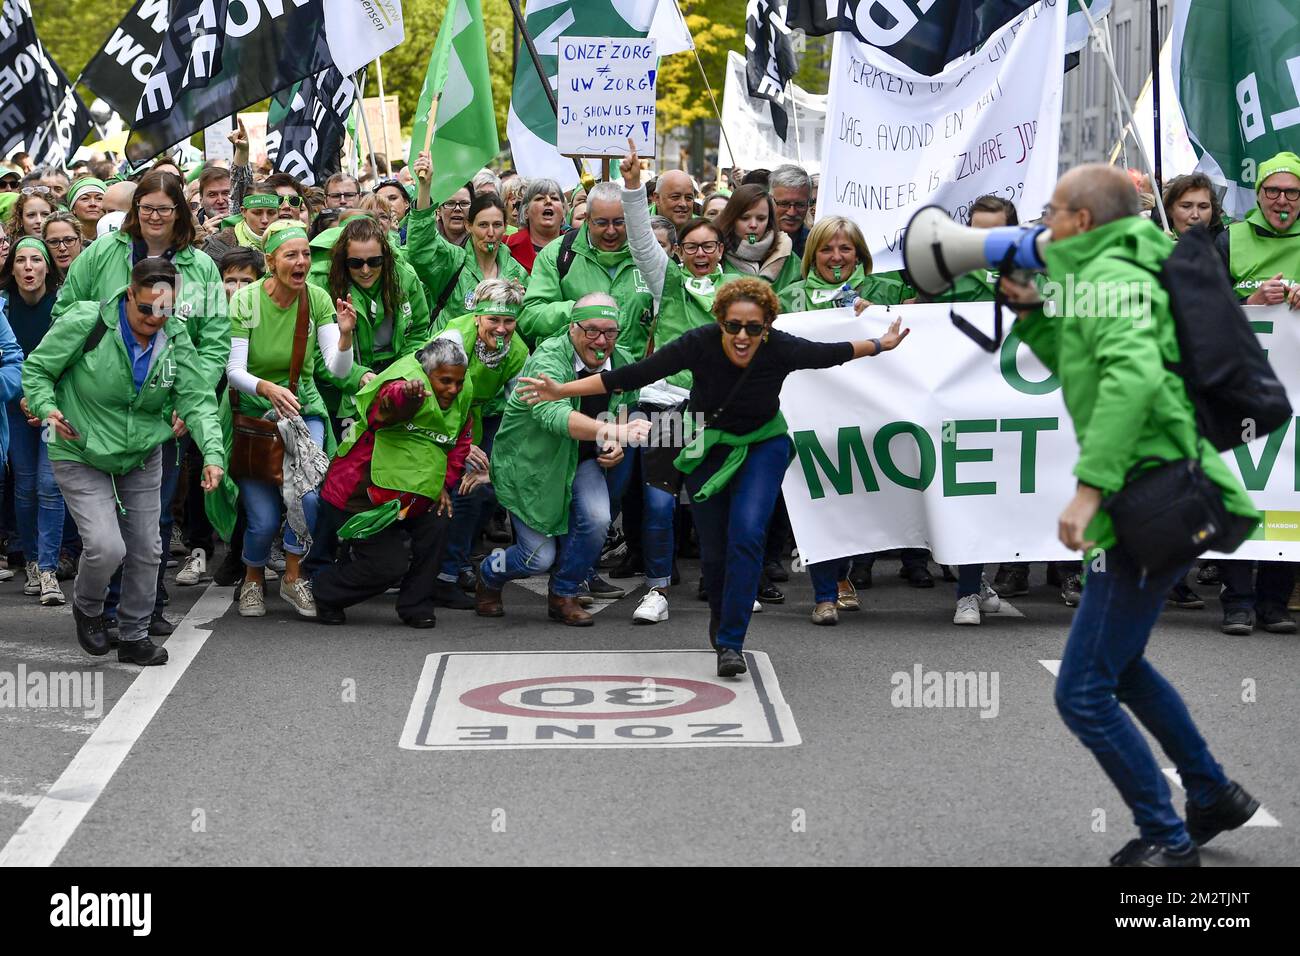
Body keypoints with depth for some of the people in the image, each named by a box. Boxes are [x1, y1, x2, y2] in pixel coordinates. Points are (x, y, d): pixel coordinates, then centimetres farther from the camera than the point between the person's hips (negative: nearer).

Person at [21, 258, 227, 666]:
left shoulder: (175, 340, -6)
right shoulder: (84, 323, -19)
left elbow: (198, 401, -8)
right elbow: (36, 369, -8)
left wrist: (212, 454, -22)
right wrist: (47, 407, -27)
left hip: (142, 460, 5)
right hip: (80, 458, -5)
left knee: (145, 550, 8)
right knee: (106, 547, -16)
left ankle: (134, 636, 27)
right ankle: (87, 608, 16)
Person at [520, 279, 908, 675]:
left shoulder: (780, 349, -26)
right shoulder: (700, 344, -28)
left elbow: (829, 353, -6)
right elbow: (634, 374, -28)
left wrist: (879, 344, 6)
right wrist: (564, 390, -31)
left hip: (763, 445, -1)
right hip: (709, 446, 1)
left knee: (747, 535, -21)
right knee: (713, 549, 6)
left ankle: (730, 642, -13)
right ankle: (721, 613, 40)